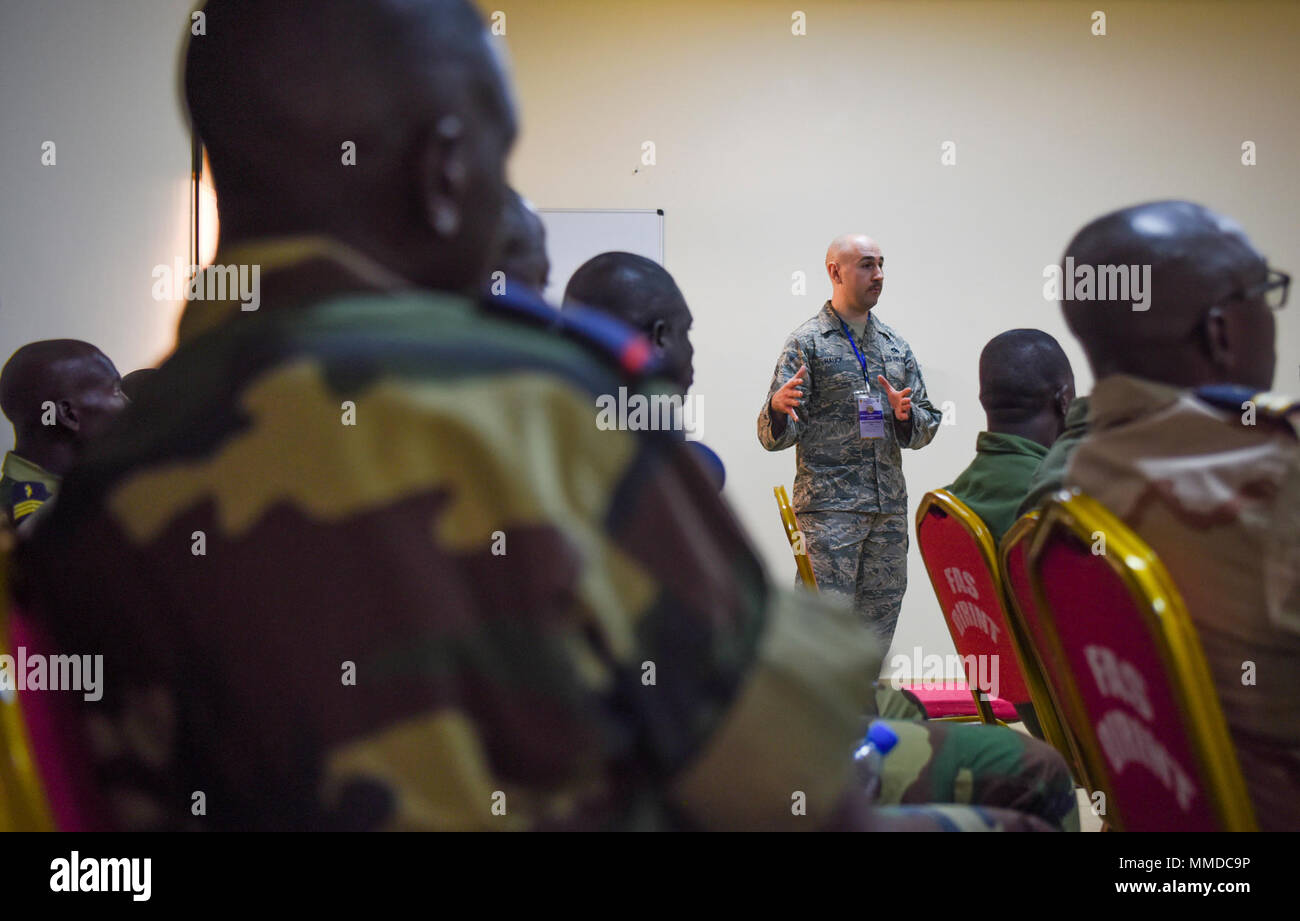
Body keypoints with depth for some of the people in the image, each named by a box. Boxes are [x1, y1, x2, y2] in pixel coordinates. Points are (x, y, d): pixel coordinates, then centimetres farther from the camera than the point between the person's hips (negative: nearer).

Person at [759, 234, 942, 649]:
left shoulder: (896, 346, 15)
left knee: (878, 624, 8)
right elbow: (776, 436, -6)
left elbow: (926, 428, 15)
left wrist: (906, 415, -7)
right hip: (828, 505, -5)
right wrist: (779, 408, -29)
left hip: (889, 506, 6)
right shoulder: (807, 343, -1)